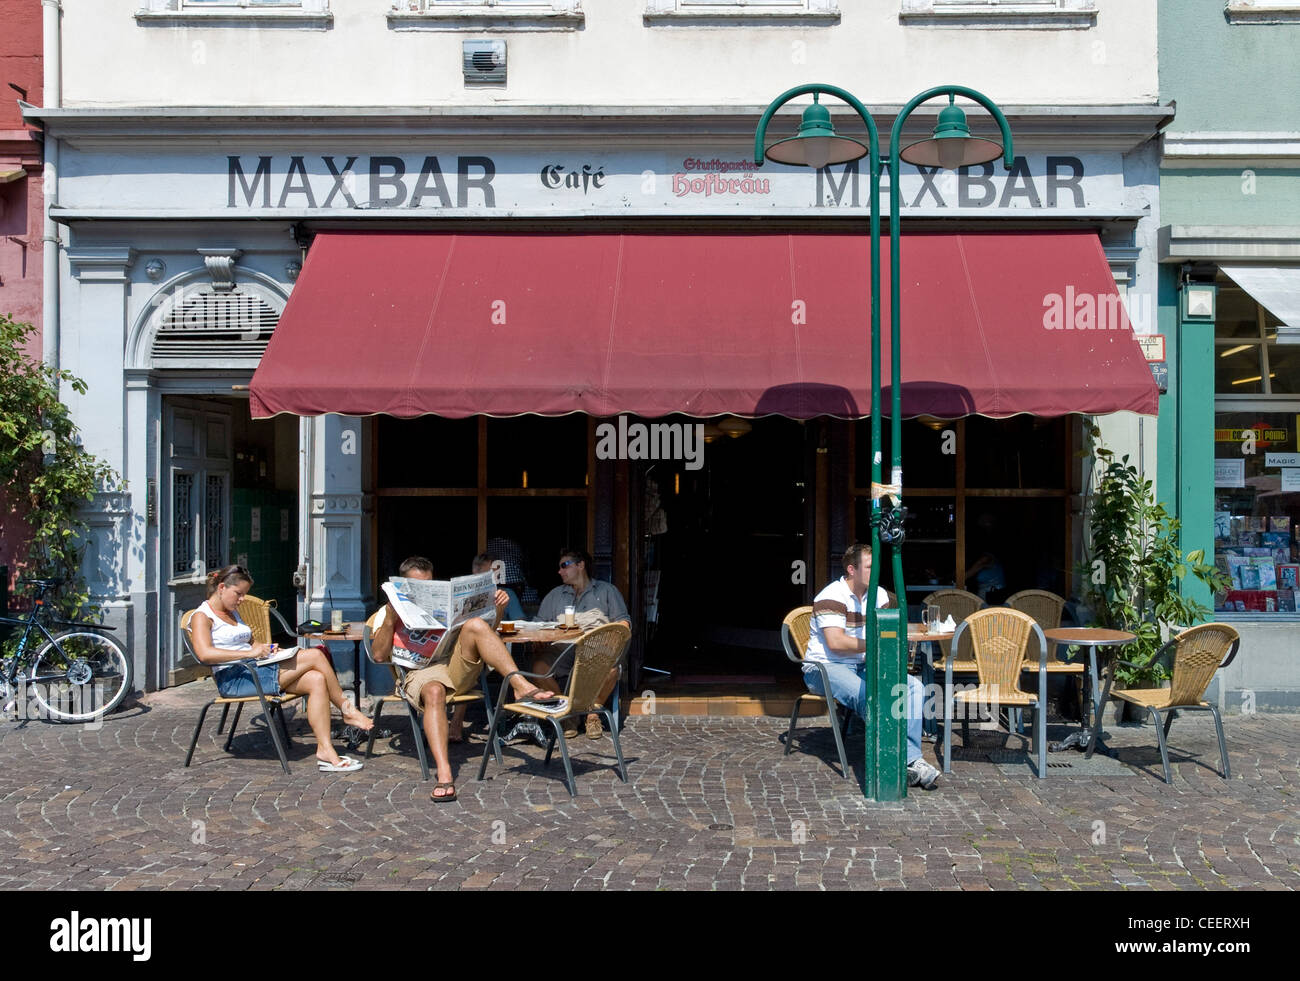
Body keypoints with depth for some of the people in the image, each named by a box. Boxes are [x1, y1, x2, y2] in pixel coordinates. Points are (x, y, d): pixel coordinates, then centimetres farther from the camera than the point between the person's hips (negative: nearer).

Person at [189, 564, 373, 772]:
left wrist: (263, 647, 5)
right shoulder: (202, 616, -3)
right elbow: (205, 653, -21)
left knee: (316, 680, -17)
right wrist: (249, 653, -28)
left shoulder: (233, 613, 24)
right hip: (233, 679, -9)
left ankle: (325, 751, -22)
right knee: (314, 656, -20)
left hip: (256, 672, 9)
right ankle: (347, 709, -2)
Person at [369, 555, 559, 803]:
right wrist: (390, 618, -6)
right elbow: (379, 655, 6)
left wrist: (496, 609, 1)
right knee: (434, 692, -40)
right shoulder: (388, 612, 21)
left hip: (456, 667, 3)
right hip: (420, 673, -3)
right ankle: (444, 774, -52)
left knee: (475, 625, -26)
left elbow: (486, 631, 22)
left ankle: (520, 685, -36)